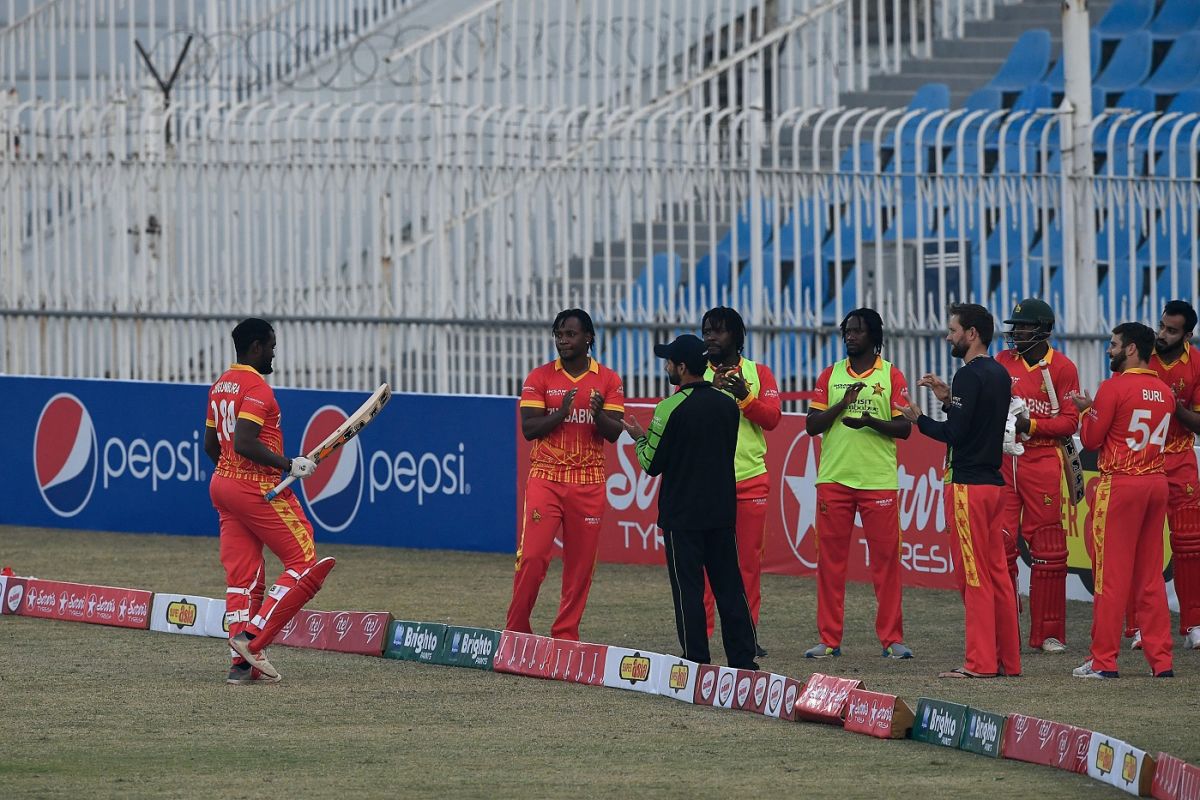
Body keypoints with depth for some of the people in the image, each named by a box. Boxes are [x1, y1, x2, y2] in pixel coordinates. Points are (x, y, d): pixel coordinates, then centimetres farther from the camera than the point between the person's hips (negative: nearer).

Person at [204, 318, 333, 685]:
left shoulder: (220, 386, 14)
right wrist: (288, 464, -22)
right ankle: (252, 638, -11)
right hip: (258, 488, -10)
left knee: (242, 575, 8)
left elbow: (211, 444, 21)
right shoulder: (256, 388, -15)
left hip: (223, 484, 10)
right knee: (305, 564, -4)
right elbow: (245, 443, -26)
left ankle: (243, 664, 4)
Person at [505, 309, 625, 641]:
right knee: (532, 556, -10)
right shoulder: (540, 377, 4)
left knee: (580, 564, 1)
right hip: (545, 479, -1)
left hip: (589, 484, 1)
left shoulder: (607, 380, 6)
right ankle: (516, 631, 1)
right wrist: (561, 413, -20)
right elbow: (529, 428, -4)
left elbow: (615, 433, 0)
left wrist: (599, 414, -20)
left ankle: (566, 635, 8)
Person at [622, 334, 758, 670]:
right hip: (723, 510, 5)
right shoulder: (728, 405, 4)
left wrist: (640, 438, 12)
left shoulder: (670, 409, -14)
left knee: (688, 590, 0)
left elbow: (651, 464, -9)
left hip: (682, 515, -5)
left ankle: (696, 662, 0)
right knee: (730, 586, 9)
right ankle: (743, 658, 9)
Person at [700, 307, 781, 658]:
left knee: (749, 560, 3)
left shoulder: (759, 374, 9)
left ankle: (747, 633, 8)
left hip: (750, 480, 1)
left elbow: (772, 418, -2)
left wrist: (745, 397, -18)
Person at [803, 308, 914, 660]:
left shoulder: (891, 376, 4)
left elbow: (904, 428, 0)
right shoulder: (830, 376, 11)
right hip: (834, 480, 2)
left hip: (879, 481, -2)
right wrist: (843, 403, -10)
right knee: (830, 559, 1)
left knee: (885, 558, -3)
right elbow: (811, 425, 5)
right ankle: (829, 639, 6)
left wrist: (871, 422, -18)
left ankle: (891, 638, 2)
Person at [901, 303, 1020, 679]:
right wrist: (948, 399, 14)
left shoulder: (970, 376, -15)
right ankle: (1008, 659, 13)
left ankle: (980, 662, -6)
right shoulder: (999, 374, 13)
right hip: (993, 479, 9)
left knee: (973, 576, -6)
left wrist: (919, 419, -3)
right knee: (997, 573, 11)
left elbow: (955, 433, -18)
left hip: (968, 485, -9)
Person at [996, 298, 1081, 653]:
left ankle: (1048, 633, 5)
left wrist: (1031, 425, -15)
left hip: (1043, 461, -3)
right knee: (999, 545, -1)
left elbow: (1070, 422, -4)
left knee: (1047, 550, 0)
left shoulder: (1062, 368, 0)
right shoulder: (1002, 363, 11)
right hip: (1003, 461, 3)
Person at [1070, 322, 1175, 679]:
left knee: (1111, 573, -3)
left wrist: (1088, 410, 13)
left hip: (1120, 485, -6)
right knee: (1151, 575, 10)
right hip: (1157, 483, 6)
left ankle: (1104, 660, -2)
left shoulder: (1114, 388, -11)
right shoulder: (1164, 392, 10)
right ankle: (1161, 659, 8)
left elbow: (1092, 439, -7)